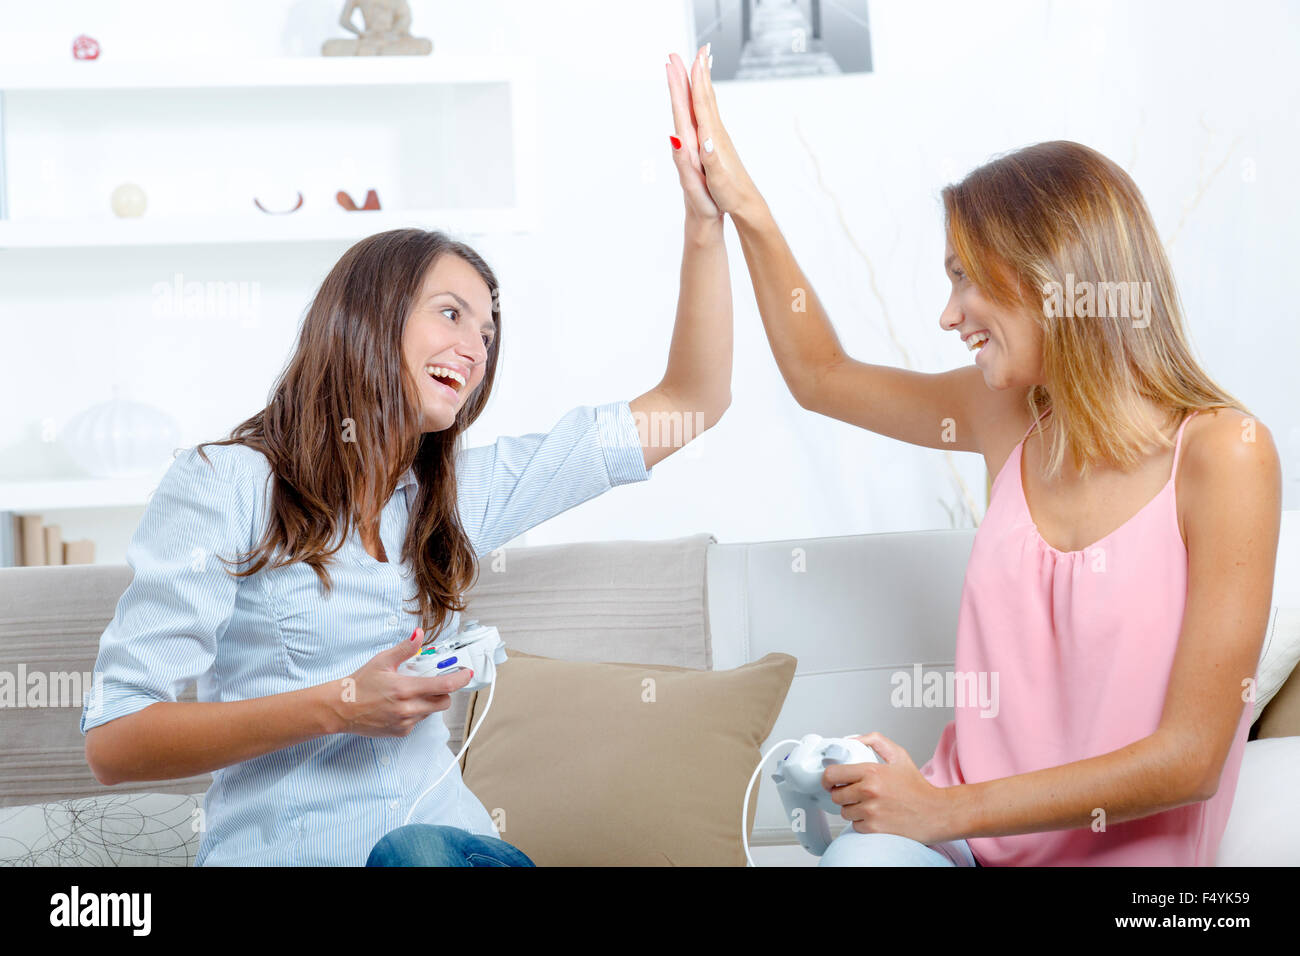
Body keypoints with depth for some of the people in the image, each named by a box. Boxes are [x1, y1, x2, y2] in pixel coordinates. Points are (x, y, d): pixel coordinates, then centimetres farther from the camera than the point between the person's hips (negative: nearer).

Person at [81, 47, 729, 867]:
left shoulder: (462, 491, 14)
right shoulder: (224, 485, -1)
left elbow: (691, 402, 14)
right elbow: (113, 742, -7)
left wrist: (706, 218, 5)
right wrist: (336, 706, -16)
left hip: (443, 837, 5)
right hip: (280, 845, -4)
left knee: (418, 851, -32)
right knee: (416, 849, -37)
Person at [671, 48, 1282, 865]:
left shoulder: (1222, 452, -12)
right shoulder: (1010, 413, 4)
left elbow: (1189, 759, -15)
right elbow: (820, 375, 22)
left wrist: (945, 809, -15)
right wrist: (746, 209, 13)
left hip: (1119, 850, -4)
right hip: (971, 828, 4)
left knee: (864, 852, -28)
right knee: (862, 853, -28)